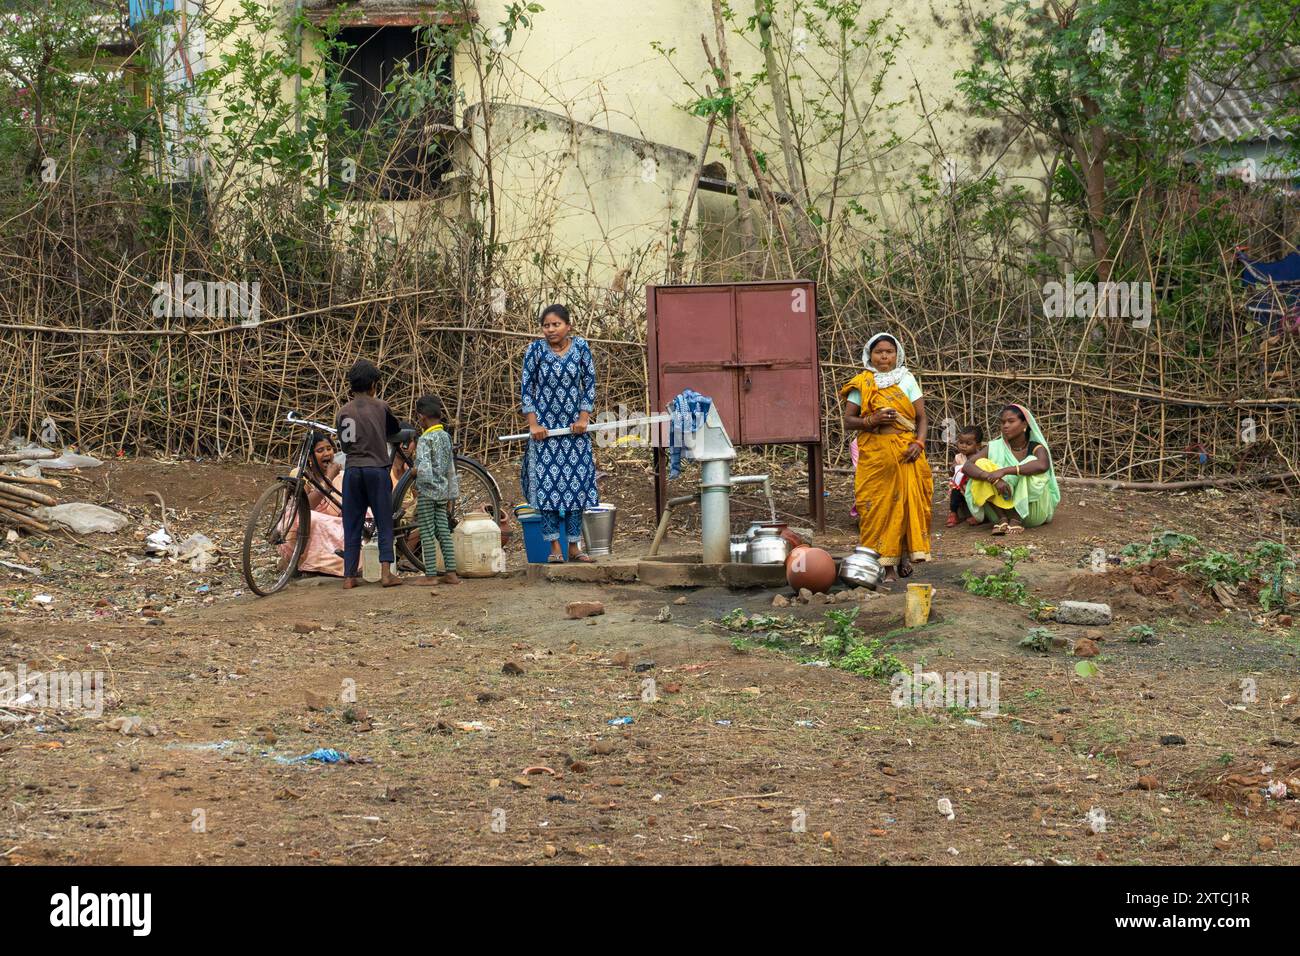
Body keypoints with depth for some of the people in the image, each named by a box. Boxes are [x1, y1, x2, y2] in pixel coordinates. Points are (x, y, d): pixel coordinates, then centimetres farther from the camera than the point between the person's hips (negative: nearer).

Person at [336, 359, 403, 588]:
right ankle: (386, 572, -4)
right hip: (377, 468, -2)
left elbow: (343, 443, 8)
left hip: (352, 470, 2)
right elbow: (395, 430, 16)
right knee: (384, 523, 4)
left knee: (352, 525, 6)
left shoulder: (344, 412, 3)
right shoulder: (380, 407, -1)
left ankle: (349, 576, 4)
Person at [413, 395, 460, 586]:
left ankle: (430, 575, -3)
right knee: (444, 532, 9)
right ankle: (451, 573, 7)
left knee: (427, 535, -3)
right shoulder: (446, 437, 9)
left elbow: (424, 470, -26)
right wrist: (450, 497, 18)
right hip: (443, 492, 7)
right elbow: (451, 469, 13)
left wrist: (412, 472, -4)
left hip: (427, 492, -7)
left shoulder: (425, 439, -15)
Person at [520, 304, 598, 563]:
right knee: (547, 484, -5)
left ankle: (574, 546, 9)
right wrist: (533, 424, -8)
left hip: (574, 427, 2)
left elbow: (589, 382, 4)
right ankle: (555, 547, -1)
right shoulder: (535, 349, -6)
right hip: (544, 427, -2)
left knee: (576, 483, 2)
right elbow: (526, 387, -3)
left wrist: (584, 418, -4)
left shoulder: (580, 346, -2)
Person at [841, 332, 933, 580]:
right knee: (878, 505, -4)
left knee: (909, 502, -3)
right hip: (875, 454, -1)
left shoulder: (907, 380, 8)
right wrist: (872, 421, -15)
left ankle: (905, 556, 8)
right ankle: (886, 564, -1)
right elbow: (848, 420, 3)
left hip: (906, 453, 1)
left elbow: (921, 417, 6)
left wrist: (918, 443, -11)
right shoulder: (861, 384, 5)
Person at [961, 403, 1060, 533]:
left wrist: (1005, 471, -38)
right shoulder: (995, 448, -2)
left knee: (1031, 465, -24)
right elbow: (967, 466, -15)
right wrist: (993, 478, -33)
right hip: (1003, 506, 2)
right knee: (981, 465, -15)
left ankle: (1016, 519, -26)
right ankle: (1003, 518, -23)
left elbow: (1043, 465, -34)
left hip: (1033, 510, -2)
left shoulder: (1036, 448, -10)